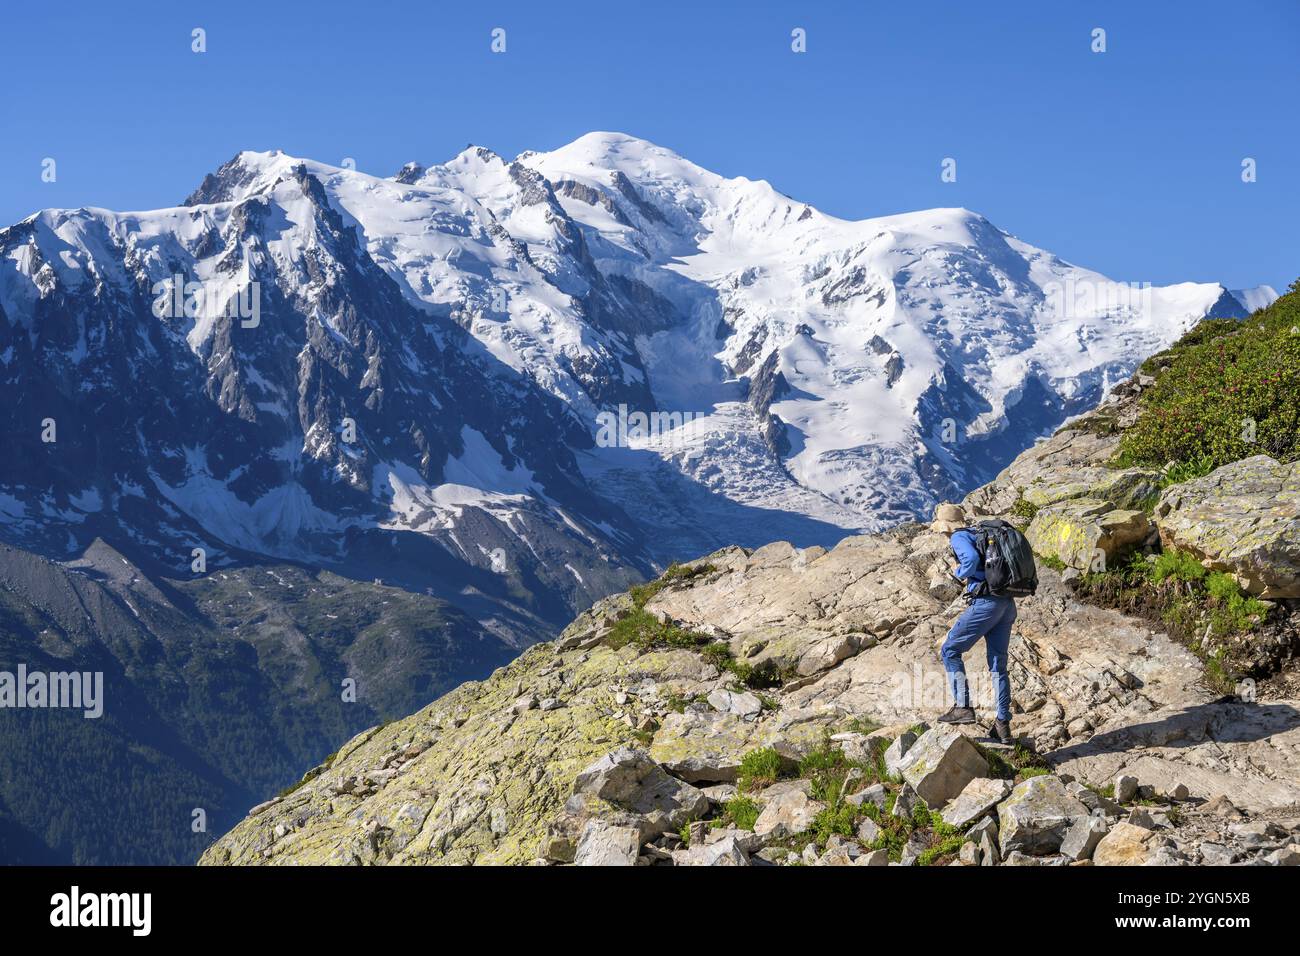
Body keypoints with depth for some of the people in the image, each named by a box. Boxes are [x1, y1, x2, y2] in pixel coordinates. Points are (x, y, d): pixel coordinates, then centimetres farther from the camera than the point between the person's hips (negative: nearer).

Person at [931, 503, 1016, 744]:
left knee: (950, 650, 5)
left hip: (985, 602, -8)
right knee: (998, 664, 12)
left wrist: (960, 573, -4)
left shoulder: (959, 537, -2)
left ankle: (962, 706, -2)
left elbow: (971, 558, -24)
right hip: (1008, 604, 8)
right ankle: (1003, 725, 10)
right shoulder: (982, 535, 24)